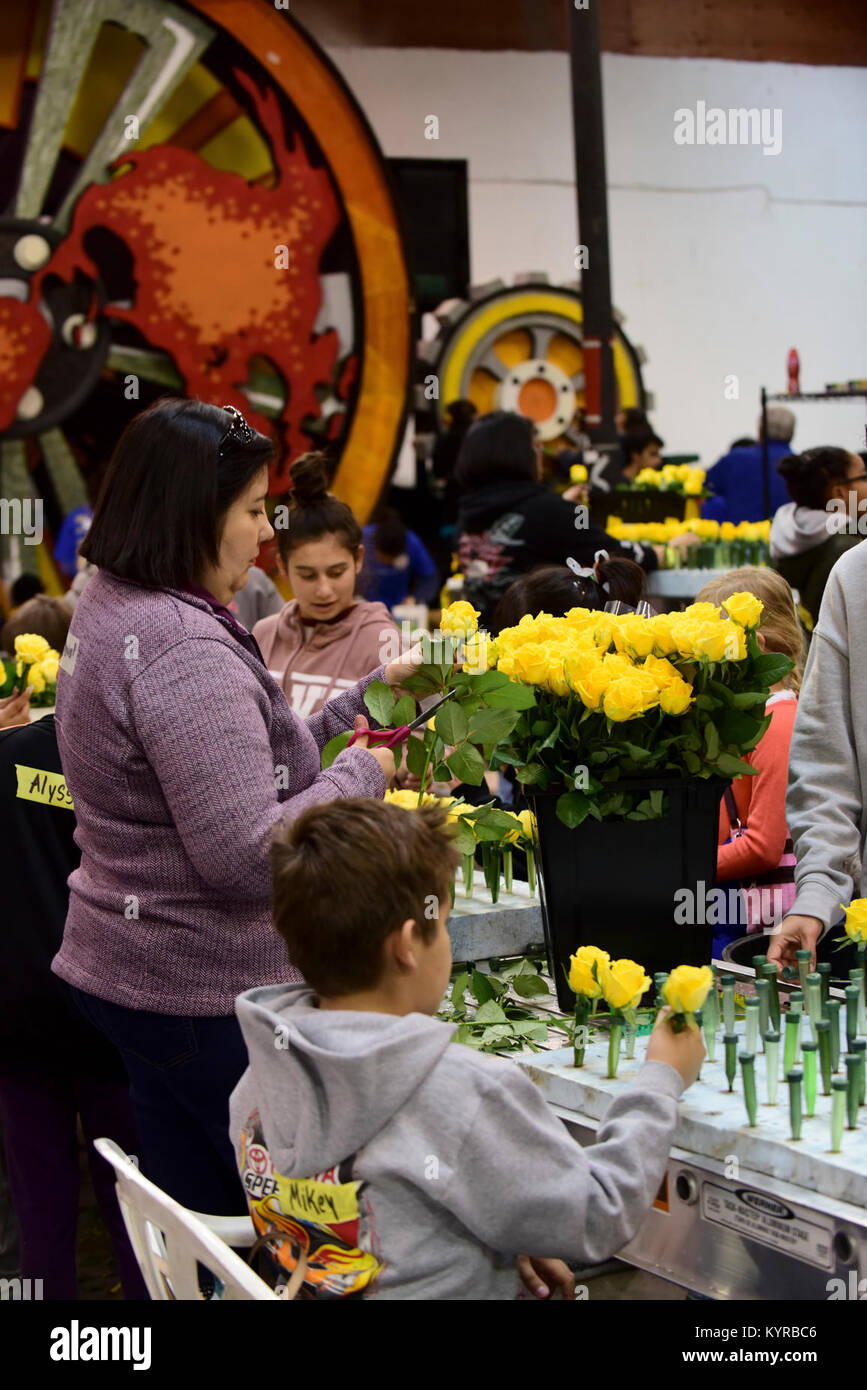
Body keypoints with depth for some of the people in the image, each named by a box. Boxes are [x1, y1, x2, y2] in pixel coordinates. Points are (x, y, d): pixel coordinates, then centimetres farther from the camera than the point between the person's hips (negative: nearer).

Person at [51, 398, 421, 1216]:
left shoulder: (110, 612, 9)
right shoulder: (184, 649, -24)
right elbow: (247, 853, -26)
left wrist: (369, 694, 14)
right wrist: (362, 773, -12)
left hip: (125, 966, 10)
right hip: (203, 993, -10)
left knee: (192, 1229, 17)